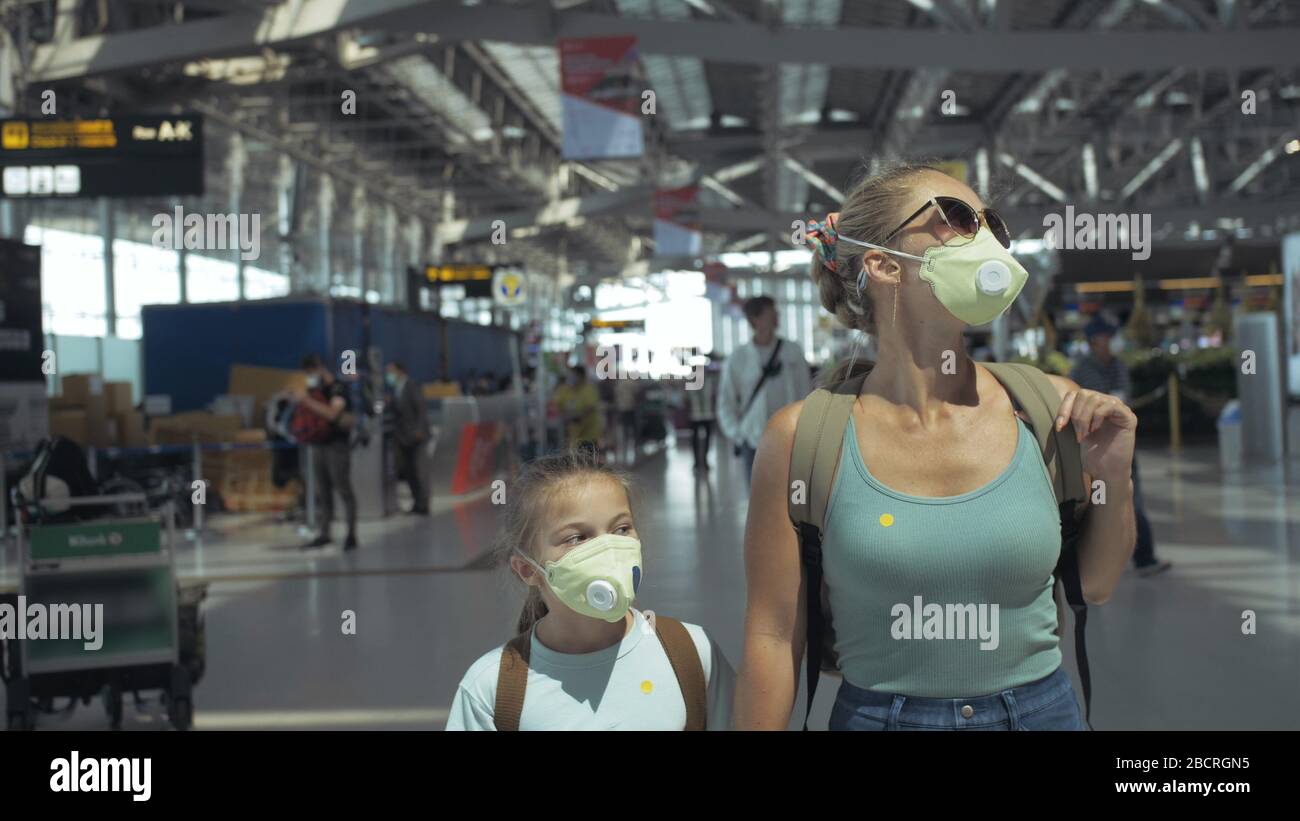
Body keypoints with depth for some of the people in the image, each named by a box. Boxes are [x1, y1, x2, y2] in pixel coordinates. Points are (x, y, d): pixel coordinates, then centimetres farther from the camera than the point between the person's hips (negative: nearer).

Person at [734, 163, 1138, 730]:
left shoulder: (1049, 410, -6)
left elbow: (1094, 586, 7)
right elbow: (774, 637, -9)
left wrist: (1115, 481, -9)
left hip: (1041, 708, 3)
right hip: (875, 713, -2)